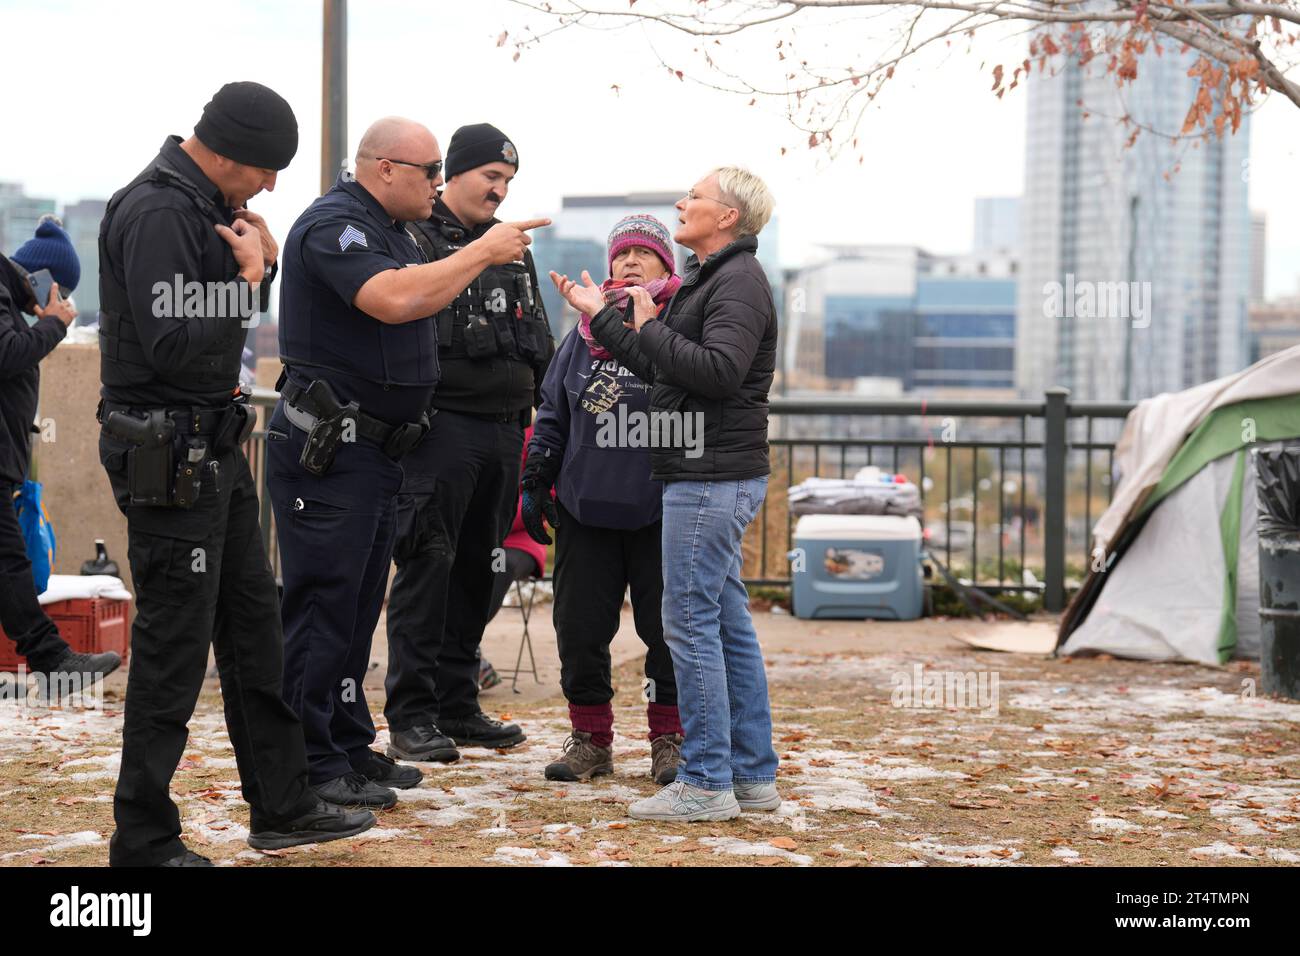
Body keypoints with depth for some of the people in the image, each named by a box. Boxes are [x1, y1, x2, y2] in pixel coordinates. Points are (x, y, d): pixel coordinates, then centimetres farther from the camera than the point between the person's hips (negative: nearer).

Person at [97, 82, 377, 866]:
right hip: (168, 455, -10)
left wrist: (259, 264, 0)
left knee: (253, 624, 15)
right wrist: (247, 278, -15)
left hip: (214, 445, 10)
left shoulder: (206, 205, 12)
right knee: (174, 645, -4)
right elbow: (176, 346, -26)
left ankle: (283, 807, 25)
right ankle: (145, 840, 6)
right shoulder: (156, 213, -19)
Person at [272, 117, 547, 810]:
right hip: (327, 447, -10)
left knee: (359, 602, 14)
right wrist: (483, 251, -22)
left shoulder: (390, 230, 18)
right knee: (321, 602, -6)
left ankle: (350, 746, 22)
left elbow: (419, 305, 25)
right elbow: (395, 299, -30)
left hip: (375, 449, 10)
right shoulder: (334, 225, -15)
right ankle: (312, 766, -2)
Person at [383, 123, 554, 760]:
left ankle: (458, 705, 19)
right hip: (442, 426, -7)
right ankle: (411, 716, -4)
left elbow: (538, 342, 25)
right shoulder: (415, 238, -2)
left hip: (503, 430, 7)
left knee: (478, 570, 11)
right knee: (427, 564, -8)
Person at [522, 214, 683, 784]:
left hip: (660, 512, -4)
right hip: (586, 508, 4)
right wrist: (536, 482, 11)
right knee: (580, 628, 6)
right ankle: (590, 738, 19)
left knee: (666, 628, 1)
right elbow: (552, 414, 16)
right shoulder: (583, 335, 12)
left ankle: (669, 738, 14)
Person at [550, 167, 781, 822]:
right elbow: (659, 370, 21)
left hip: (713, 478, -10)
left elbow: (719, 372, -24)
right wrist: (600, 317, 23)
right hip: (710, 475, 10)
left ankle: (706, 784, -5)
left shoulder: (739, 281, -11)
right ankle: (753, 776, 15)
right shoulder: (711, 278, 20)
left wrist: (651, 328, -14)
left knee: (690, 622, -9)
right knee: (729, 624, 11)